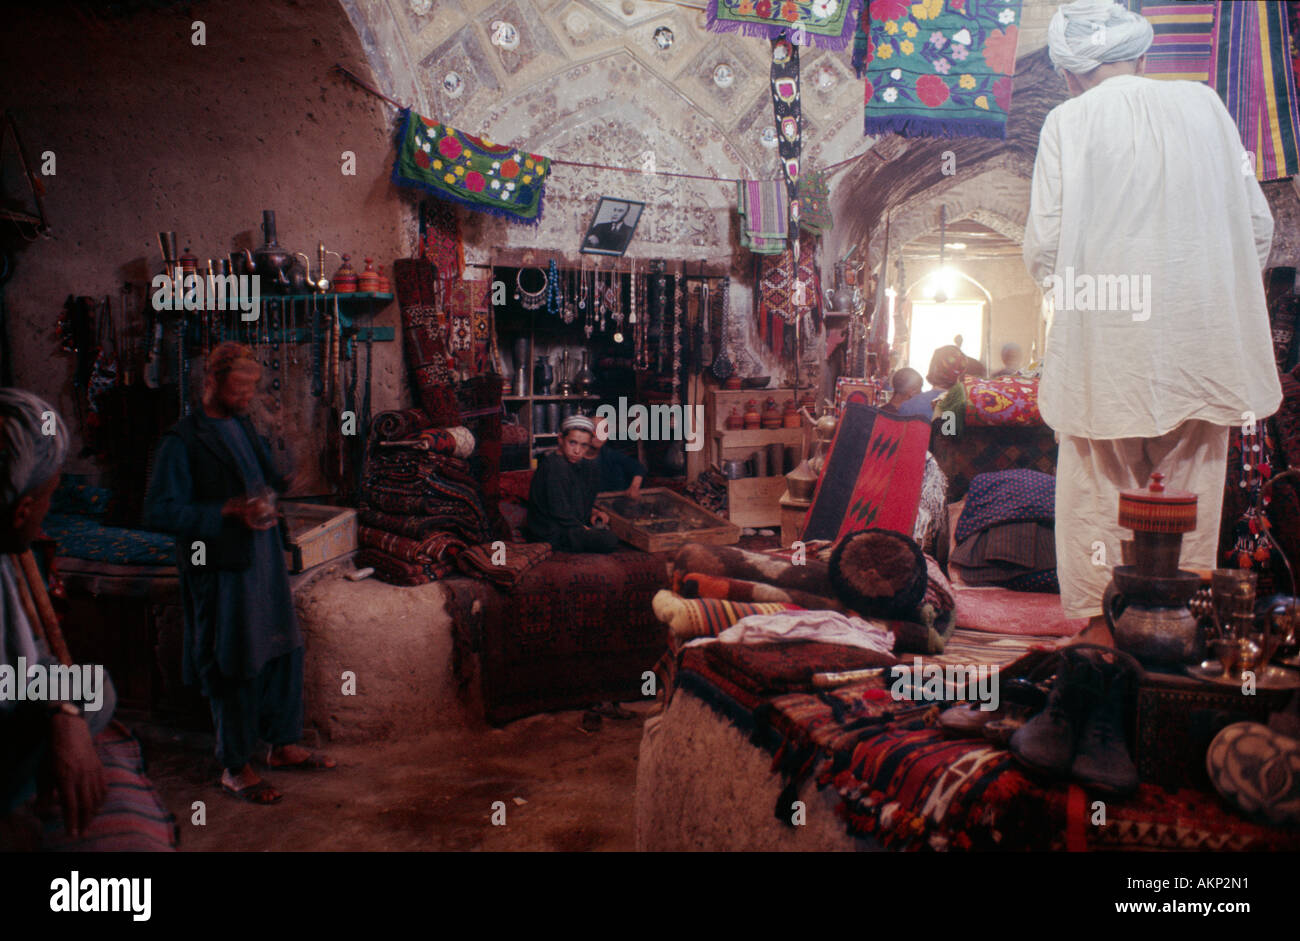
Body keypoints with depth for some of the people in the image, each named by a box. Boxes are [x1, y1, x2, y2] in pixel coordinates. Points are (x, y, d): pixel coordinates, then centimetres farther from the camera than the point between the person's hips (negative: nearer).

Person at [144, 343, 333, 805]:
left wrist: (279, 483, 4)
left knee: (283, 652, 14)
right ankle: (235, 767, 16)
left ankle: (283, 744, 30)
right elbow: (160, 511, -17)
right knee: (236, 667, 1)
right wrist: (228, 512, -22)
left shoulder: (244, 426, 12)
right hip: (222, 571, -8)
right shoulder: (183, 441, -12)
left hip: (264, 558, 8)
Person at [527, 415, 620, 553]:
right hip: (552, 533, -11)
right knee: (610, 541, -23)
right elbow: (558, 509, -23)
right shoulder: (554, 466, -24)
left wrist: (592, 510, 4)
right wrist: (581, 528, -14)